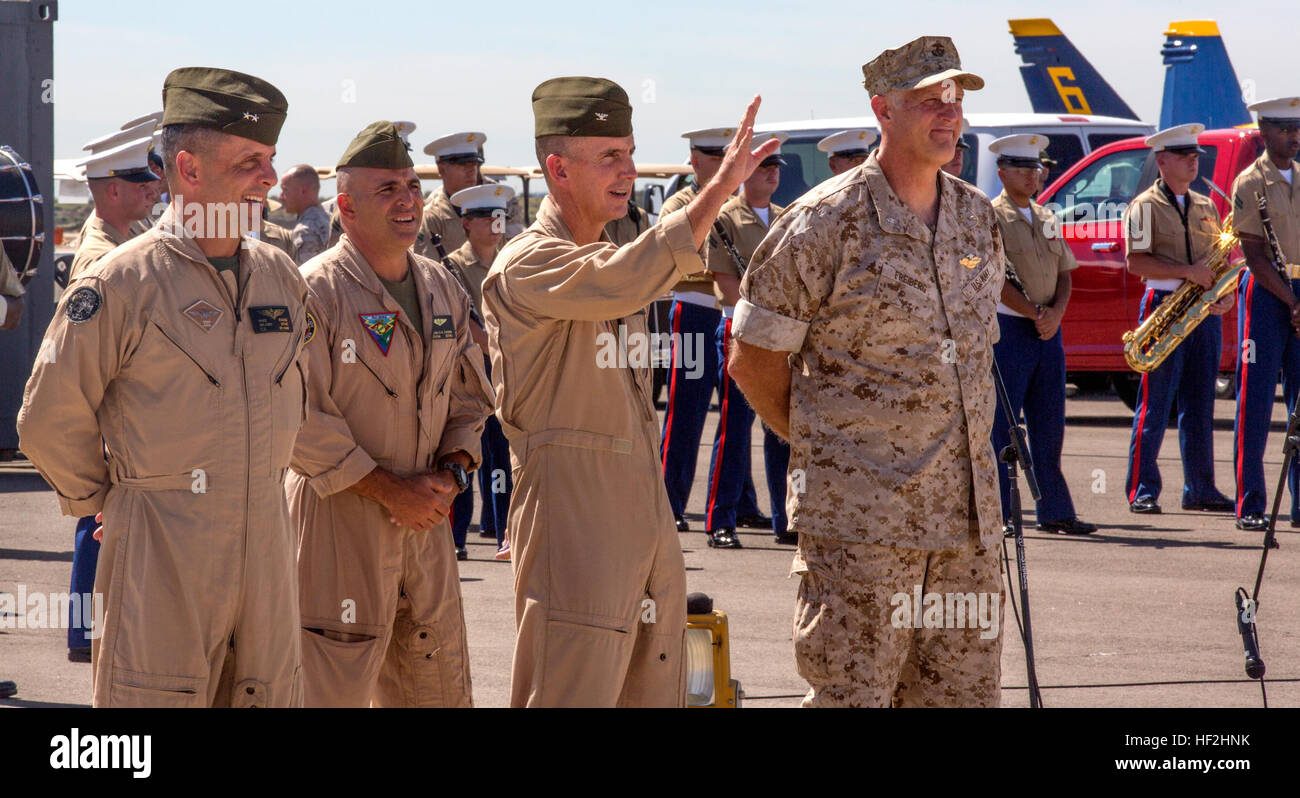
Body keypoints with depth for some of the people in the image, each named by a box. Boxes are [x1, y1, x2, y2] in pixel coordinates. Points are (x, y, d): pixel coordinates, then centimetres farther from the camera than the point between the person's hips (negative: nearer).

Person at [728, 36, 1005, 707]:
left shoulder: (978, 219, 11)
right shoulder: (825, 223, -9)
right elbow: (753, 359, -2)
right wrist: (822, 448, 4)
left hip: (968, 516, 6)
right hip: (861, 518, -6)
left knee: (963, 692, 9)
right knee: (852, 695, -4)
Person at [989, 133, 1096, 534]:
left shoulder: (1045, 218, 16)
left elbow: (1065, 273, 16)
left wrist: (1056, 312, -3)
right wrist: (1035, 314, -15)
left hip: (1048, 332, 7)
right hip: (1008, 329, -7)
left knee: (1049, 427, 8)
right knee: (1000, 427, -5)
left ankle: (1055, 512, 12)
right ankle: (995, 513, -3)